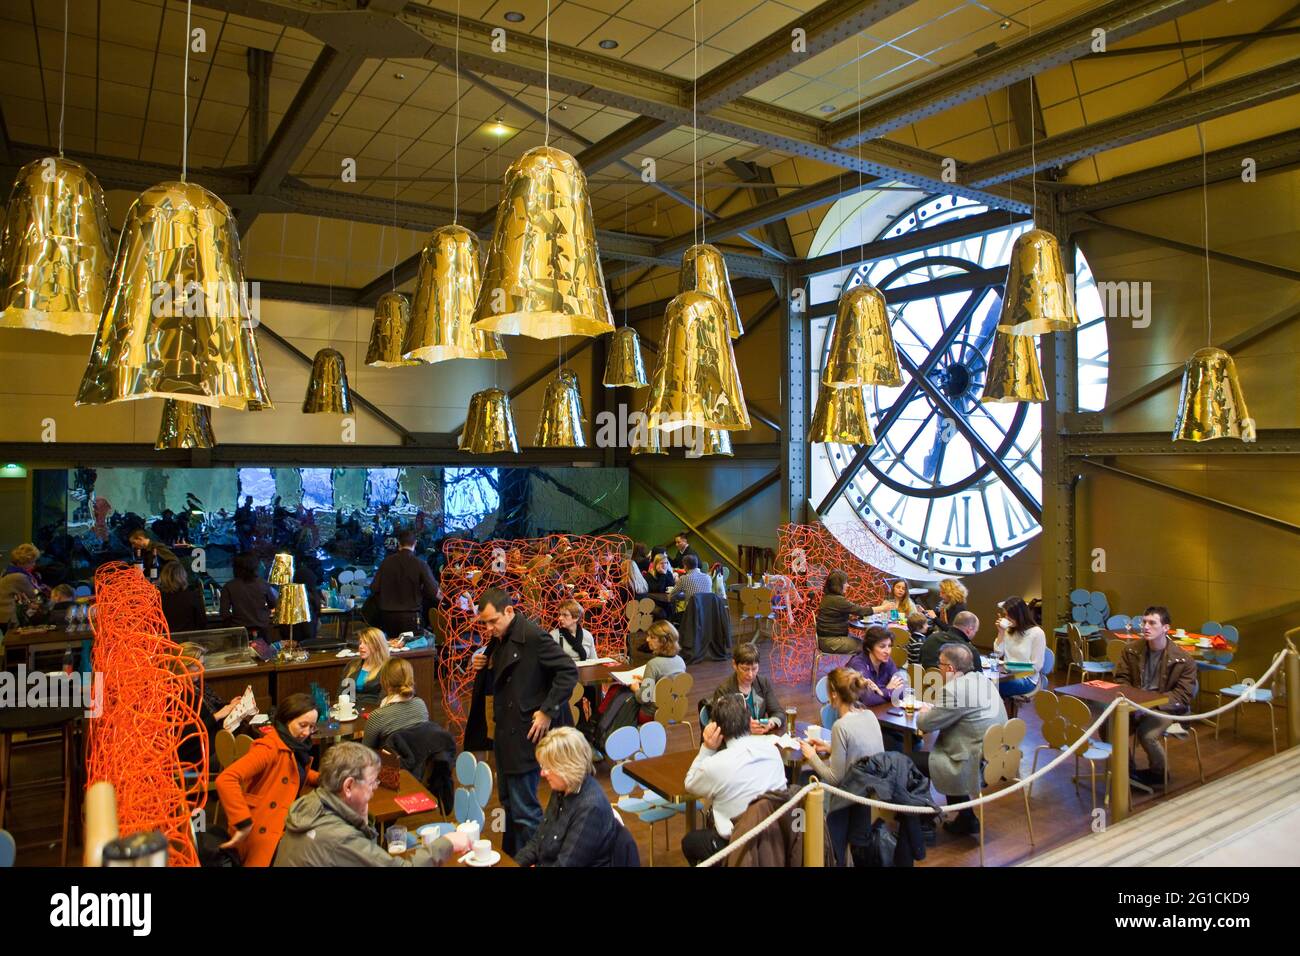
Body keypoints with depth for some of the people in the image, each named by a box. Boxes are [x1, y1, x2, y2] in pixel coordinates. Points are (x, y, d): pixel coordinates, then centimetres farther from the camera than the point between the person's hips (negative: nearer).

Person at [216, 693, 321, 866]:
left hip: (285, 823, 8)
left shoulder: (296, 745, 5)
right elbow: (225, 779, -32)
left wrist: (321, 778, 4)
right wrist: (243, 823, -33)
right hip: (262, 830, -8)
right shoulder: (269, 748, -21)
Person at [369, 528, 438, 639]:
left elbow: (374, 588, 2)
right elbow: (433, 592, -11)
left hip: (387, 615, 4)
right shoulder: (420, 565, -10)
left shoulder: (387, 562, -1)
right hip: (411, 616, -4)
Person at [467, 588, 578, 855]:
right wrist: (482, 670, -3)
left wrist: (548, 712, -19)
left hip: (525, 734, -9)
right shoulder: (497, 641, 8)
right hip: (505, 732, 9)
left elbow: (569, 672, -19)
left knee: (524, 808, -1)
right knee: (508, 803, 20)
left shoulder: (533, 636, -18)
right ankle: (509, 856, 35)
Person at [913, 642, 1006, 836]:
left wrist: (923, 712, 8)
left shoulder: (953, 690, -23)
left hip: (977, 767, -9)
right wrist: (932, 709, 8)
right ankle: (966, 820, 32)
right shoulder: (982, 680, 6)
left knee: (912, 760, -1)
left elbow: (924, 724, -13)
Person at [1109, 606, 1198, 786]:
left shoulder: (1183, 659, -10)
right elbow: (1121, 679, 8)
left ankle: (1158, 773, 3)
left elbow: (1183, 695, -10)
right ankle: (1128, 771, 5)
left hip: (1166, 707, -4)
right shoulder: (1131, 649, 1)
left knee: (1146, 734, -30)